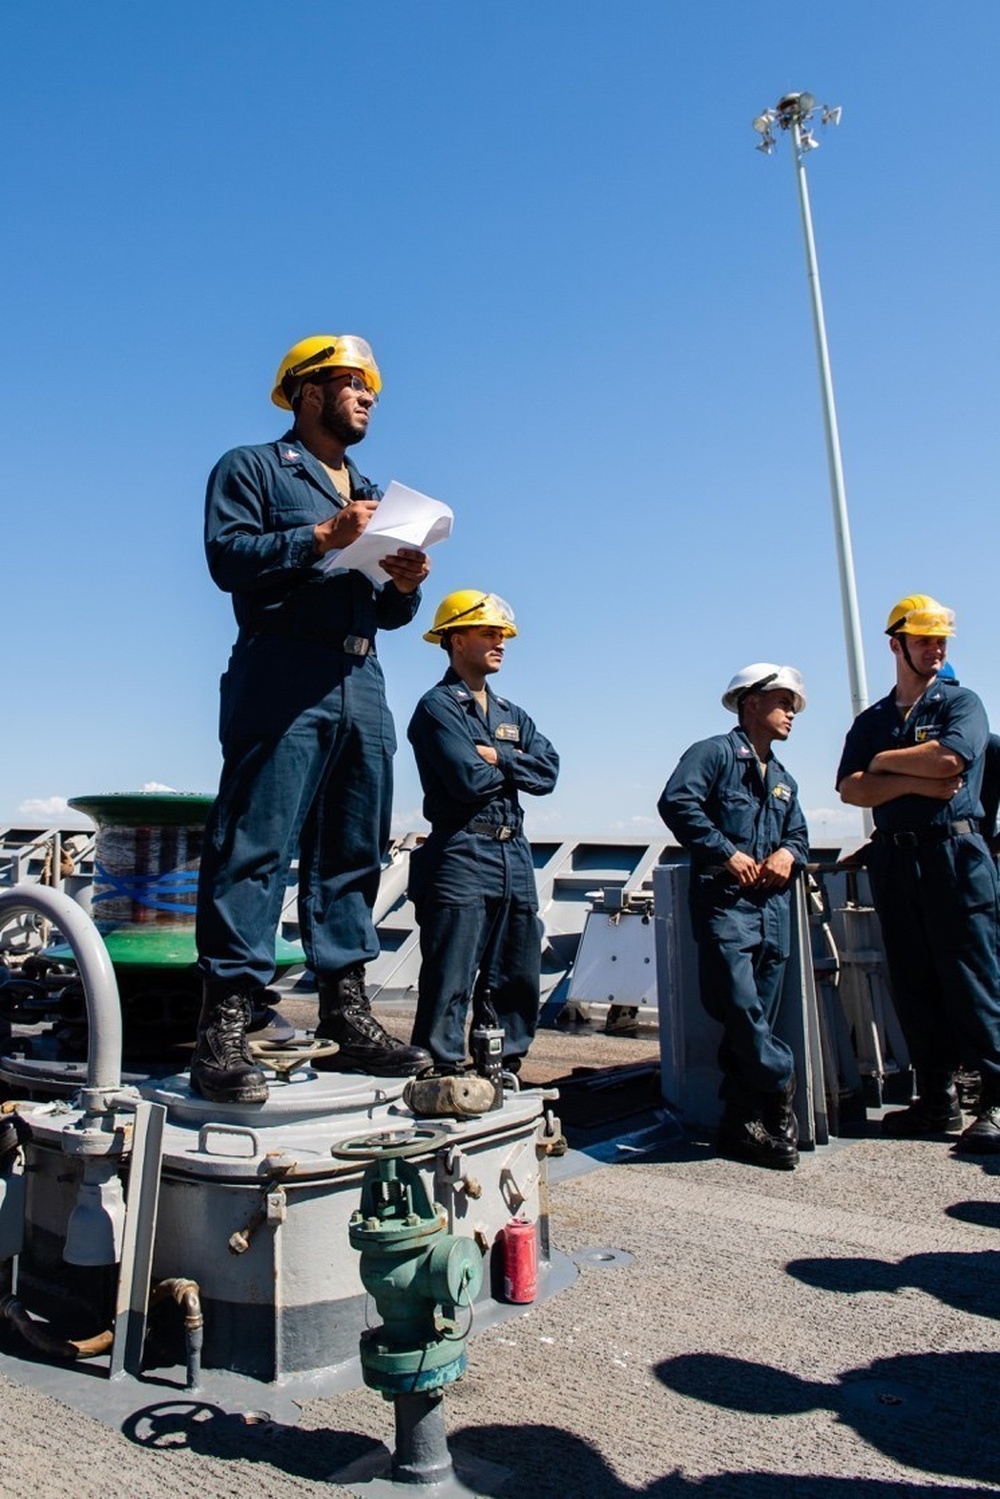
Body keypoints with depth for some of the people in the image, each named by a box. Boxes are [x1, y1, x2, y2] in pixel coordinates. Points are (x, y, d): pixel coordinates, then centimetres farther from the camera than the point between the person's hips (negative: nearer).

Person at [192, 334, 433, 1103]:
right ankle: (223, 1028, -8)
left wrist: (406, 586, 3)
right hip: (282, 674, -7)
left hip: (361, 683, 7)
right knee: (254, 846, -11)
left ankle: (347, 1015, 10)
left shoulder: (373, 496, 29)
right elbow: (227, 555, -8)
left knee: (354, 851, 4)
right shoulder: (252, 468, 10)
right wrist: (321, 537, -11)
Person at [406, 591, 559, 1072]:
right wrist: (516, 765, 2)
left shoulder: (512, 715, 20)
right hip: (462, 856, -8)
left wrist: (498, 757, -9)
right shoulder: (438, 706, -3)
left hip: (515, 858, 8)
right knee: (449, 985, -6)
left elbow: (548, 772, 5)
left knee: (516, 984, 13)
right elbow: (469, 780, -16)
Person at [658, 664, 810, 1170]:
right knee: (741, 1007, -18)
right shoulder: (714, 753, 1)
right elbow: (676, 801, -14)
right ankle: (780, 1093, 2)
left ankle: (742, 1123, 13)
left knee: (758, 1019, 6)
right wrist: (727, 853, -15)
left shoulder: (783, 780, 27)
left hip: (773, 908, 7)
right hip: (725, 902, -7)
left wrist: (788, 852, 3)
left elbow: (799, 834, 27)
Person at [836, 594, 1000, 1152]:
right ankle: (938, 1100, 15)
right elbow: (850, 788, 2)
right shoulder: (871, 721, 16)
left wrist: (886, 762, 0)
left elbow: (949, 757, -15)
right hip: (894, 859, 4)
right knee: (915, 983, 7)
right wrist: (914, 783, -12)